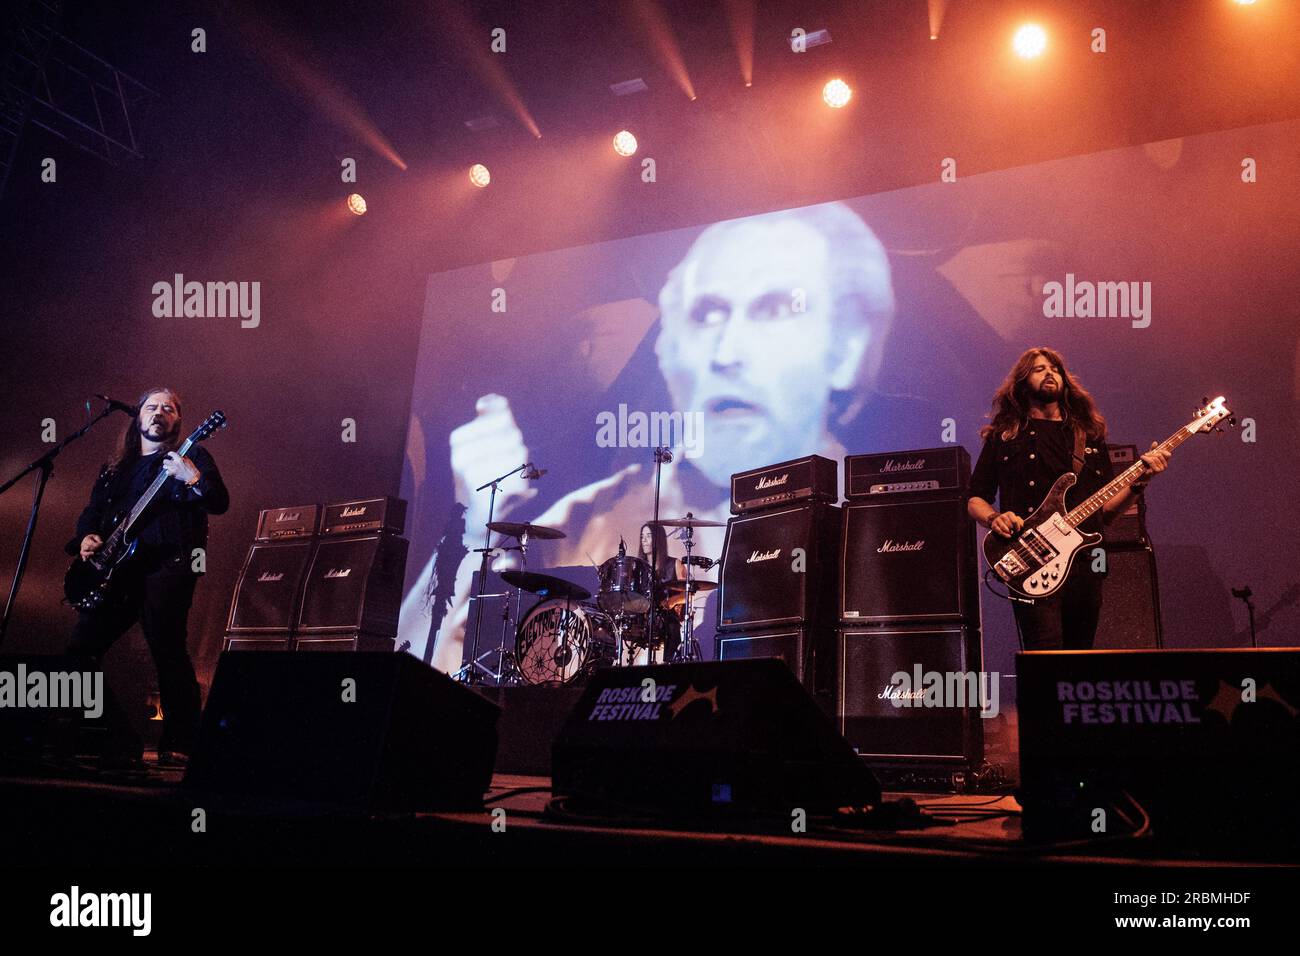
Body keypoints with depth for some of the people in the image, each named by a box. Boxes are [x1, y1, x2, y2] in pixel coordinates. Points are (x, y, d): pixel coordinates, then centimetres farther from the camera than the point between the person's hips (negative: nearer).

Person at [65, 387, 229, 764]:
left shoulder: (191, 457, 7)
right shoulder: (115, 469, 24)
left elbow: (220, 504, -7)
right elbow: (92, 512, 23)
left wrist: (192, 478, -26)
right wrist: (86, 537, 1)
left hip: (166, 567, -6)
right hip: (113, 569, 6)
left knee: (169, 654, -12)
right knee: (80, 647, 1)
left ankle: (178, 746, -8)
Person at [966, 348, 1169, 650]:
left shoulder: (1089, 434, 19)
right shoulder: (1004, 435, 10)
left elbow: (1106, 511, 16)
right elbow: (975, 499, 10)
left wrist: (1138, 482, 1)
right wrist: (994, 518, -10)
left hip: (1085, 565, 4)